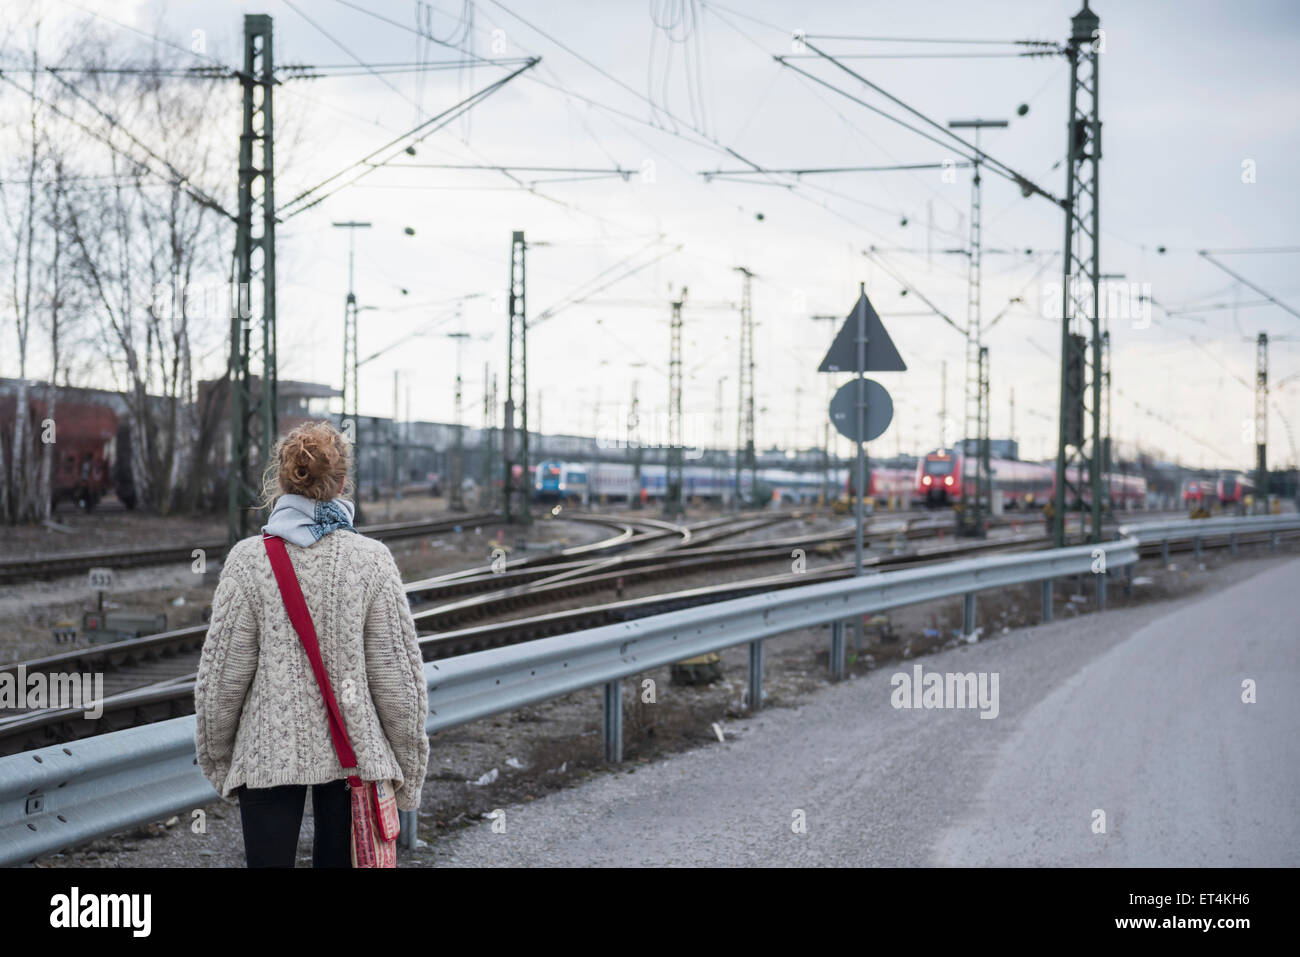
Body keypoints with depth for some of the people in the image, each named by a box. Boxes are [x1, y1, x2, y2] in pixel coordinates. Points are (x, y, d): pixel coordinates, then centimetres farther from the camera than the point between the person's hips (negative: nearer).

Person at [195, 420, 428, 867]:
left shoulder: (249, 559, -7)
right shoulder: (372, 560, -5)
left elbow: (221, 677, -3)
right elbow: (398, 678, -2)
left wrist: (215, 757, 11)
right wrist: (408, 767, 8)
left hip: (269, 754, -1)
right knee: (340, 857, 9)